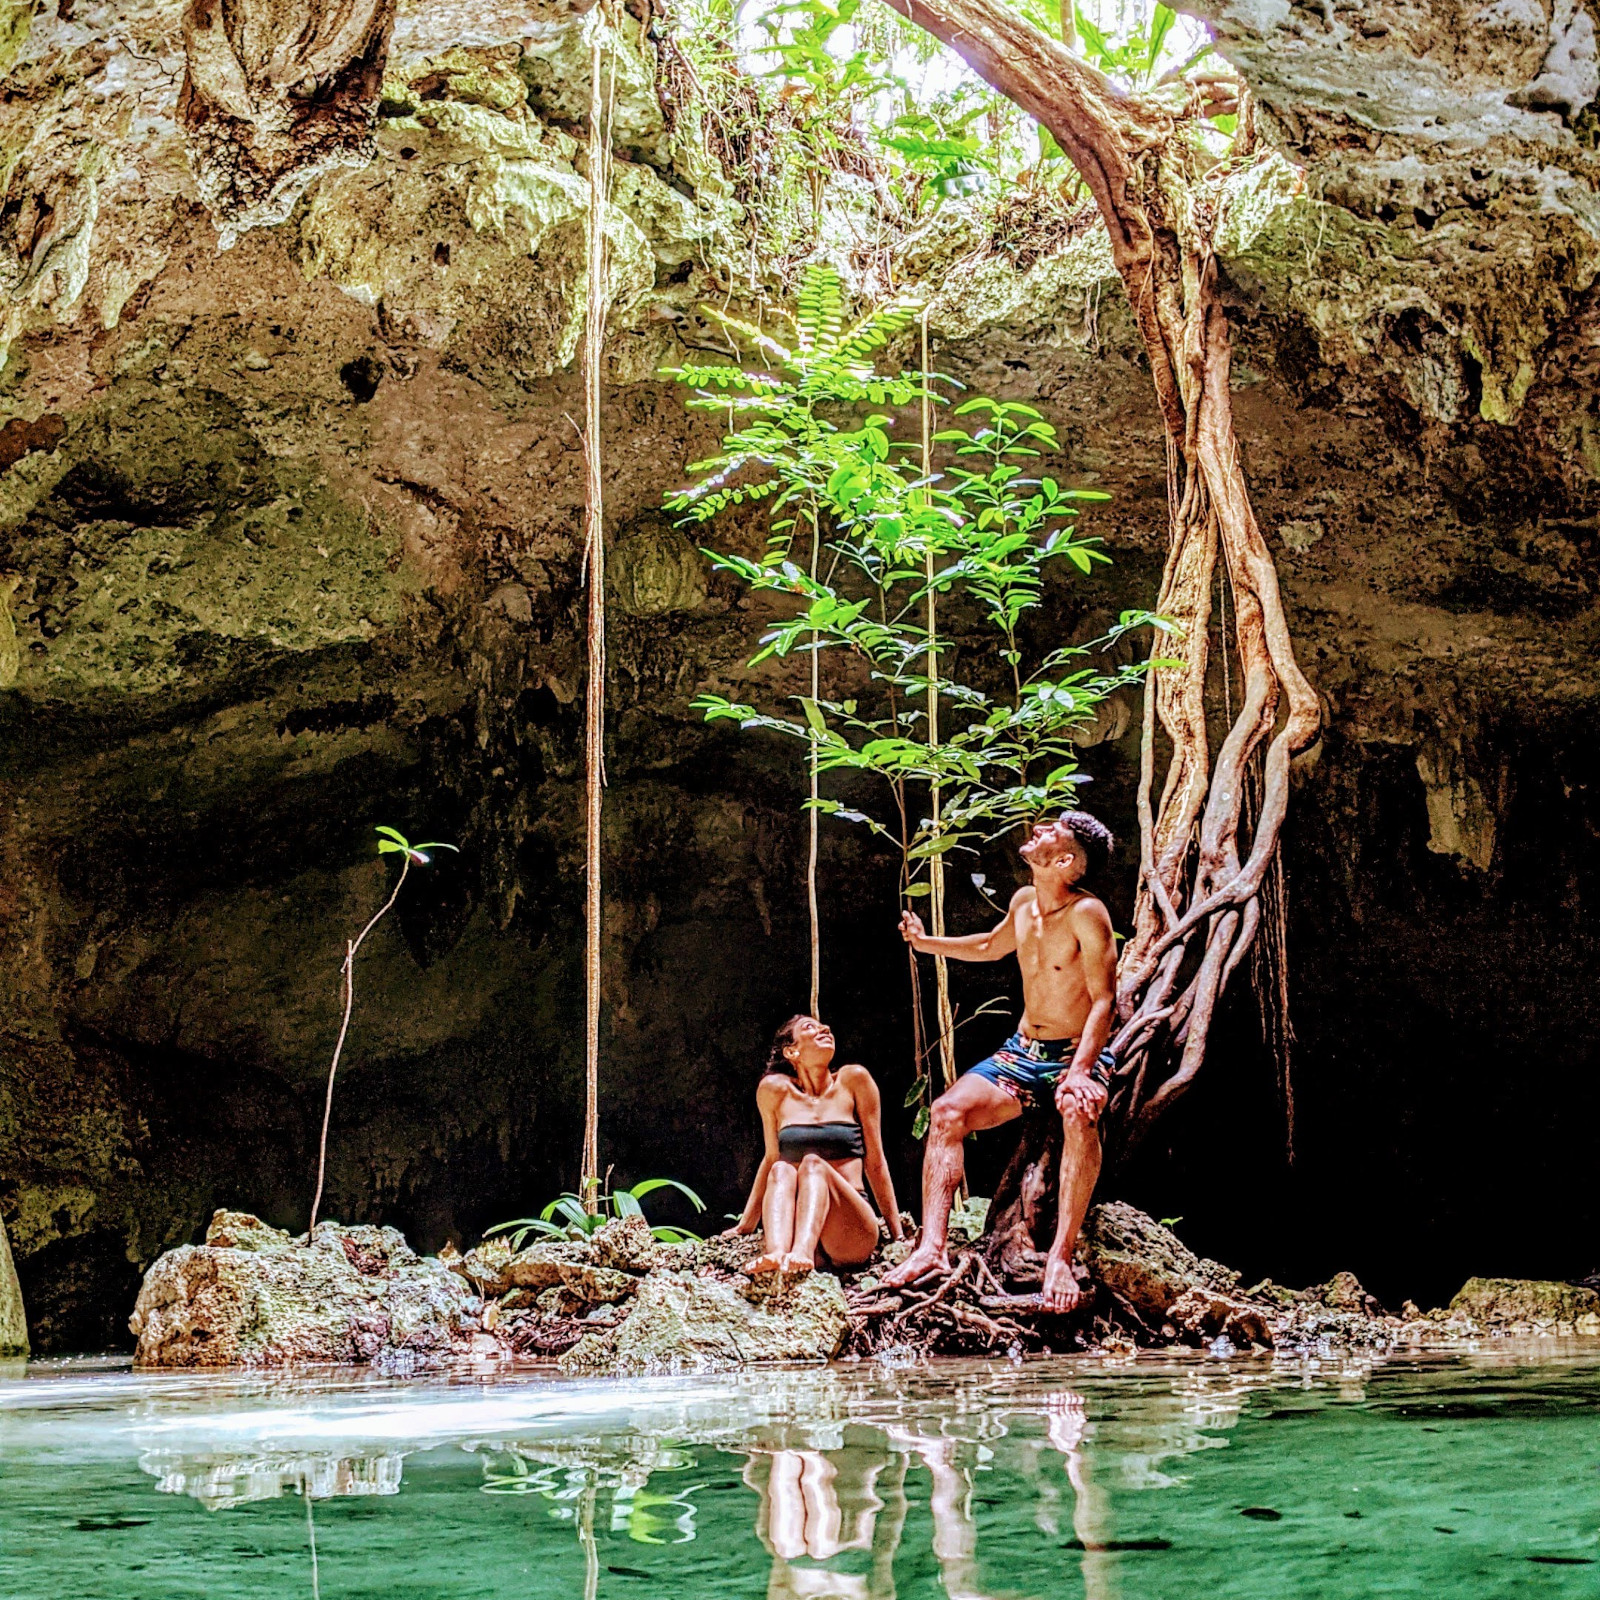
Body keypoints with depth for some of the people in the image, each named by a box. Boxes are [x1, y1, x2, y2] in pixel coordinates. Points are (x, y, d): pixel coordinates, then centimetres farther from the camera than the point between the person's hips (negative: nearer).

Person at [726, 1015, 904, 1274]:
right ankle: (776, 1254, -54)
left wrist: (898, 1236, 8)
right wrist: (745, 1225, 24)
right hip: (796, 1230, 1)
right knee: (782, 1170, -25)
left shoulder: (853, 1080, 6)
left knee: (813, 1164, -26)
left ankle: (802, 1252, -55)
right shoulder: (775, 1090, 9)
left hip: (852, 1233, -1)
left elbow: (875, 1162, 8)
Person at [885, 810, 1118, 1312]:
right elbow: (993, 945, 30)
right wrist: (927, 942, 25)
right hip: (1022, 1052, 7)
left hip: (1077, 1055, -7)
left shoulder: (1086, 914, -16)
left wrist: (1080, 1073, -32)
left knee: (1079, 1113, -39)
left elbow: (1104, 1001, -21)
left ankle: (1061, 1258, -39)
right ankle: (932, 1247, -23)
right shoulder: (1023, 902, 6)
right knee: (949, 1110, -16)